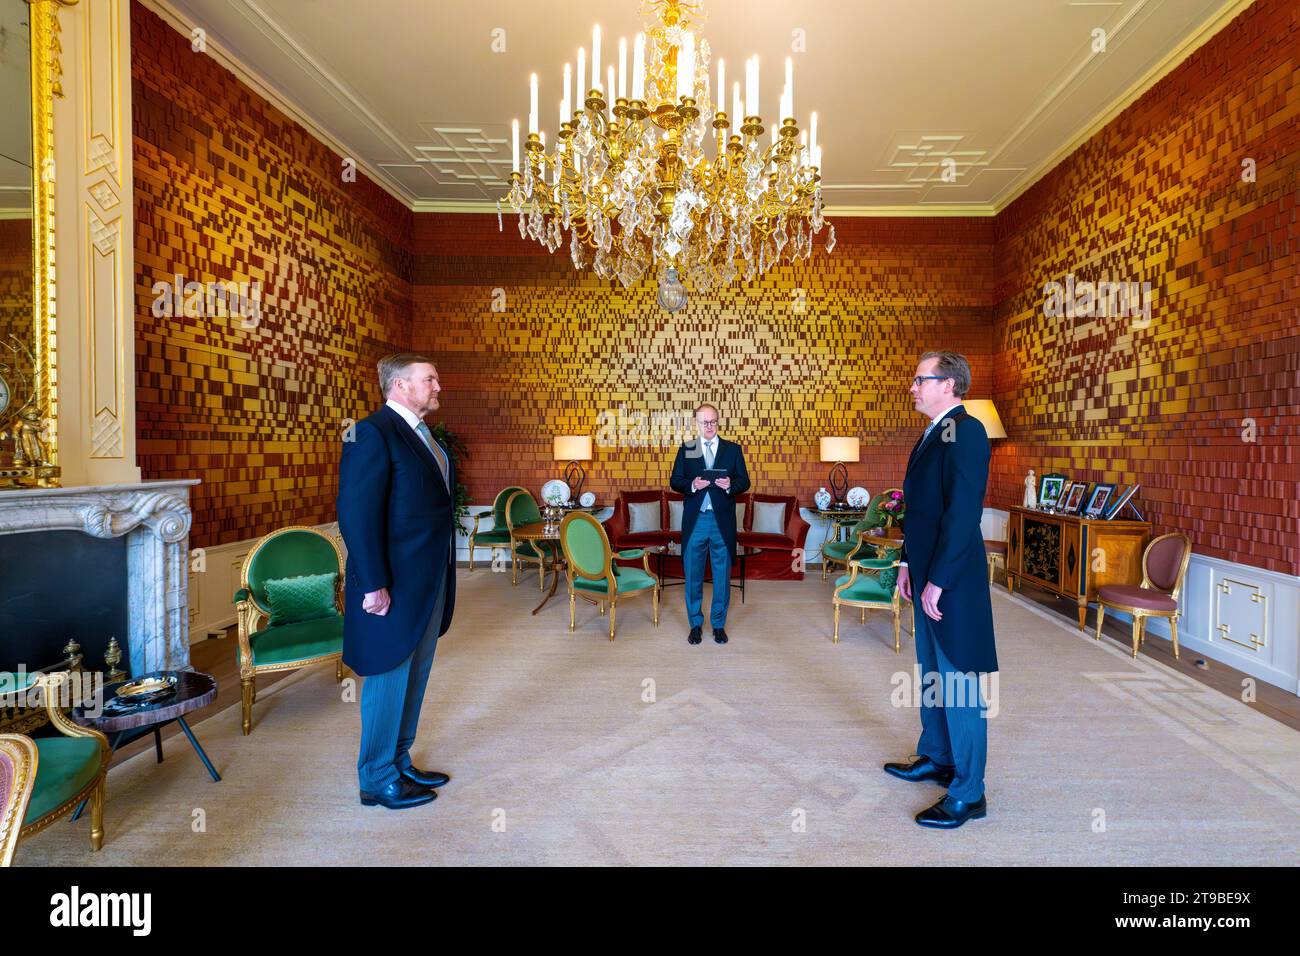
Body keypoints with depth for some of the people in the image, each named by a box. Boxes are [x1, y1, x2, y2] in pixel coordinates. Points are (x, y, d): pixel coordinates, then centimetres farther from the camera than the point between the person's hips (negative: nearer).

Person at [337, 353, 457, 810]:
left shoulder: (422, 434, 13)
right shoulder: (373, 433, -15)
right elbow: (357, 514, -21)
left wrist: (442, 579, 15)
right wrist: (374, 584, -22)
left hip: (430, 583, 9)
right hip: (395, 584, -9)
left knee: (414, 677, 19)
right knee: (389, 679, 6)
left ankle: (400, 762, 36)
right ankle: (378, 780, 24)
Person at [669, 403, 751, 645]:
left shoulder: (733, 449, 6)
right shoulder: (685, 449, 6)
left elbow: (745, 482, 4)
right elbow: (674, 482, 3)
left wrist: (730, 486, -17)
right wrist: (692, 485, -17)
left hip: (723, 519, 0)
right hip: (695, 519, 0)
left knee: (722, 574, 7)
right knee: (693, 574, 7)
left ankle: (719, 624, 22)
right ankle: (696, 624, 22)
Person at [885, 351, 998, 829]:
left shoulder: (965, 431, -17)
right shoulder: (933, 434, 13)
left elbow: (963, 511, -23)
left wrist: (937, 580, -22)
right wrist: (909, 564, 16)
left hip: (951, 580, -10)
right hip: (927, 575, 10)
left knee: (959, 684, 2)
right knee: (932, 675, 21)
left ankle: (967, 793, 17)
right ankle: (935, 758, 38)